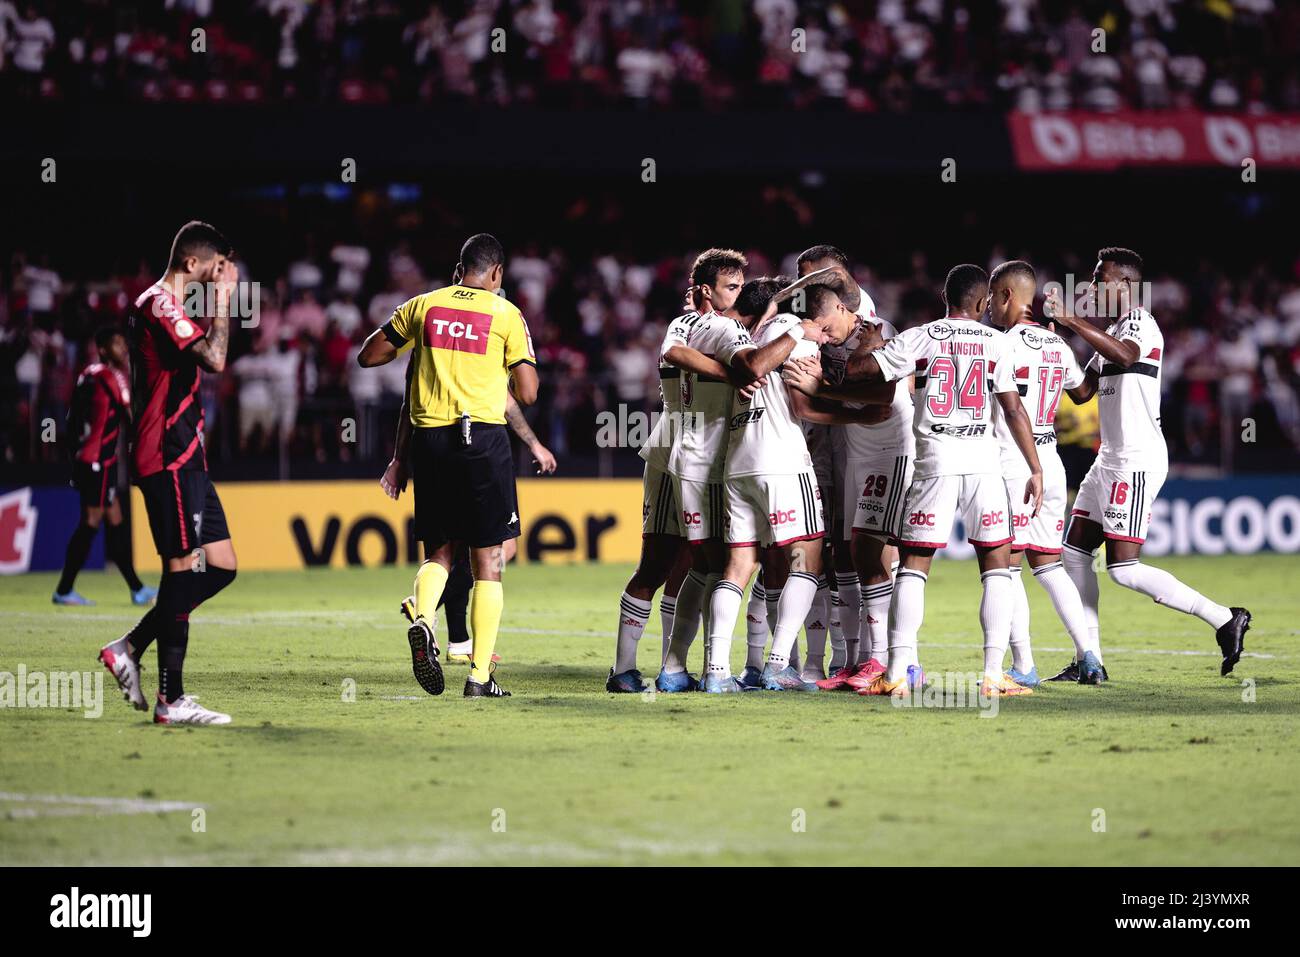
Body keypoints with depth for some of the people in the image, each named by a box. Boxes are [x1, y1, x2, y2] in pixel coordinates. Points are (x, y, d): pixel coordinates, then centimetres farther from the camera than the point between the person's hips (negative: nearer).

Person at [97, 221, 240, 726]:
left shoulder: (169, 307, 20)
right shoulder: (159, 305, -13)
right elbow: (215, 358, -22)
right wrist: (221, 299, -14)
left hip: (185, 460, 11)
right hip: (169, 459, -11)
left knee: (221, 566, 8)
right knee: (184, 567, -10)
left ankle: (129, 648, 12)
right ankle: (171, 699, -7)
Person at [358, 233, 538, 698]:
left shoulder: (422, 305, 8)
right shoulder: (506, 314, 0)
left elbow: (368, 356, 15)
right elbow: (527, 394, -1)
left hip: (430, 438, 3)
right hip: (484, 439, -3)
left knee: (438, 551, 15)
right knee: (487, 563, 4)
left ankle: (423, 620, -15)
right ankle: (480, 675, -1)